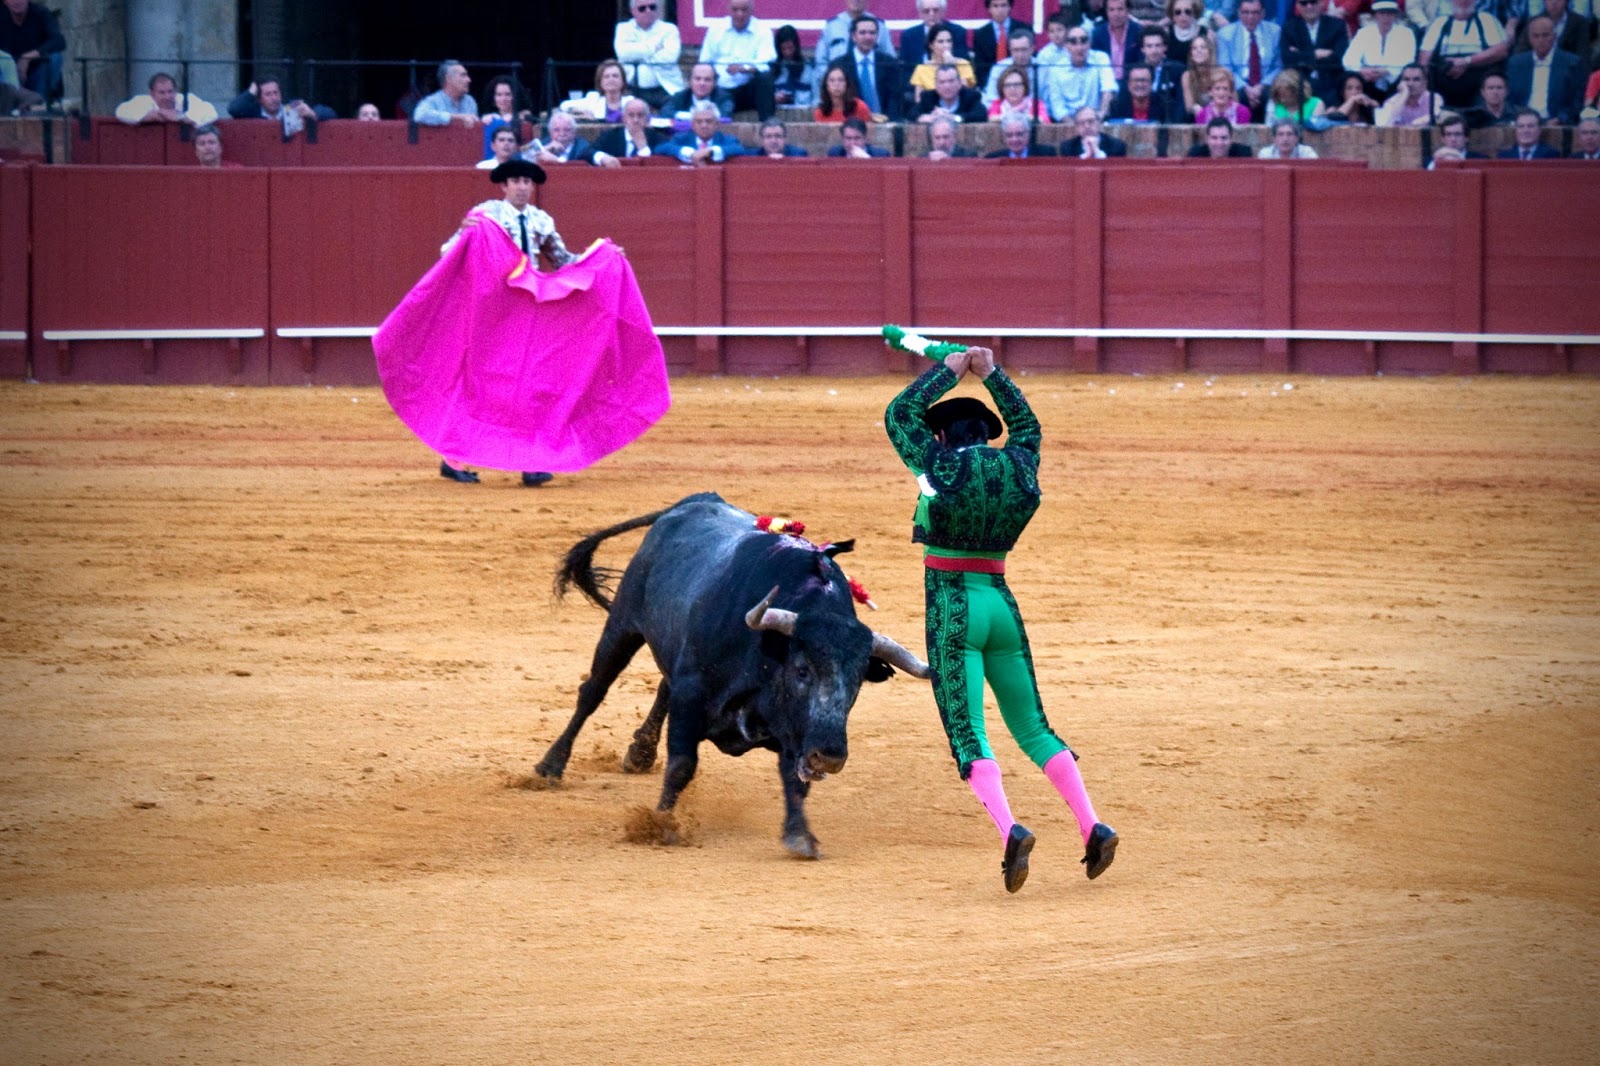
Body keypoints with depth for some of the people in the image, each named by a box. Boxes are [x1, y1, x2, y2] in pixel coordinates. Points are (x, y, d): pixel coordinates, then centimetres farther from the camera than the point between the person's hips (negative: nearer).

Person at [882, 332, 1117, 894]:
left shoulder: (942, 468, -7)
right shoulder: (1018, 467, 6)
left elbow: (899, 413, 4)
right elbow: (1025, 424, 28)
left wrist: (948, 369, 12)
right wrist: (991, 373, 27)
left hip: (951, 606, -5)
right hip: (1002, 605, 5)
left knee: (968, 733, -7)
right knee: (1032, 726, 14)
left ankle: (1009, 829, -28)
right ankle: (1092, 825, 3)